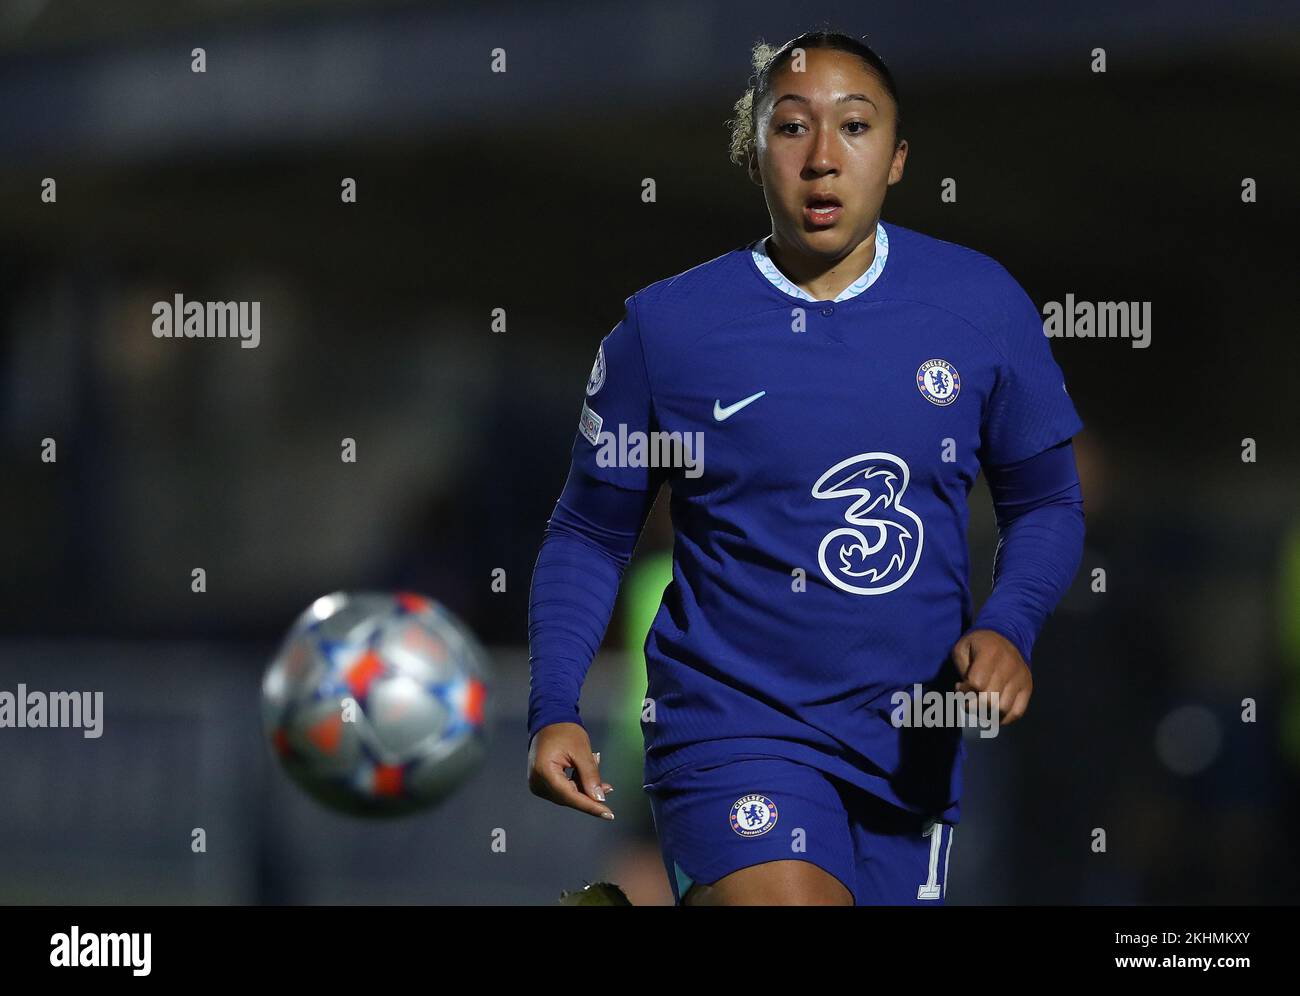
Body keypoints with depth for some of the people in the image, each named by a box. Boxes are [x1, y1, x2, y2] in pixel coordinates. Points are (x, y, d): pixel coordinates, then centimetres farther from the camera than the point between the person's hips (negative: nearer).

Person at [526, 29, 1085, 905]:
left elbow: (1046, 501, 10)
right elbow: (591, 535, 4)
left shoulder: (983, 305, 0)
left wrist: (1008, 628, -9)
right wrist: (555, 711, -9)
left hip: (912, 747, 4)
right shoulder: (665, 327, -5)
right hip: (731, 725, -4)